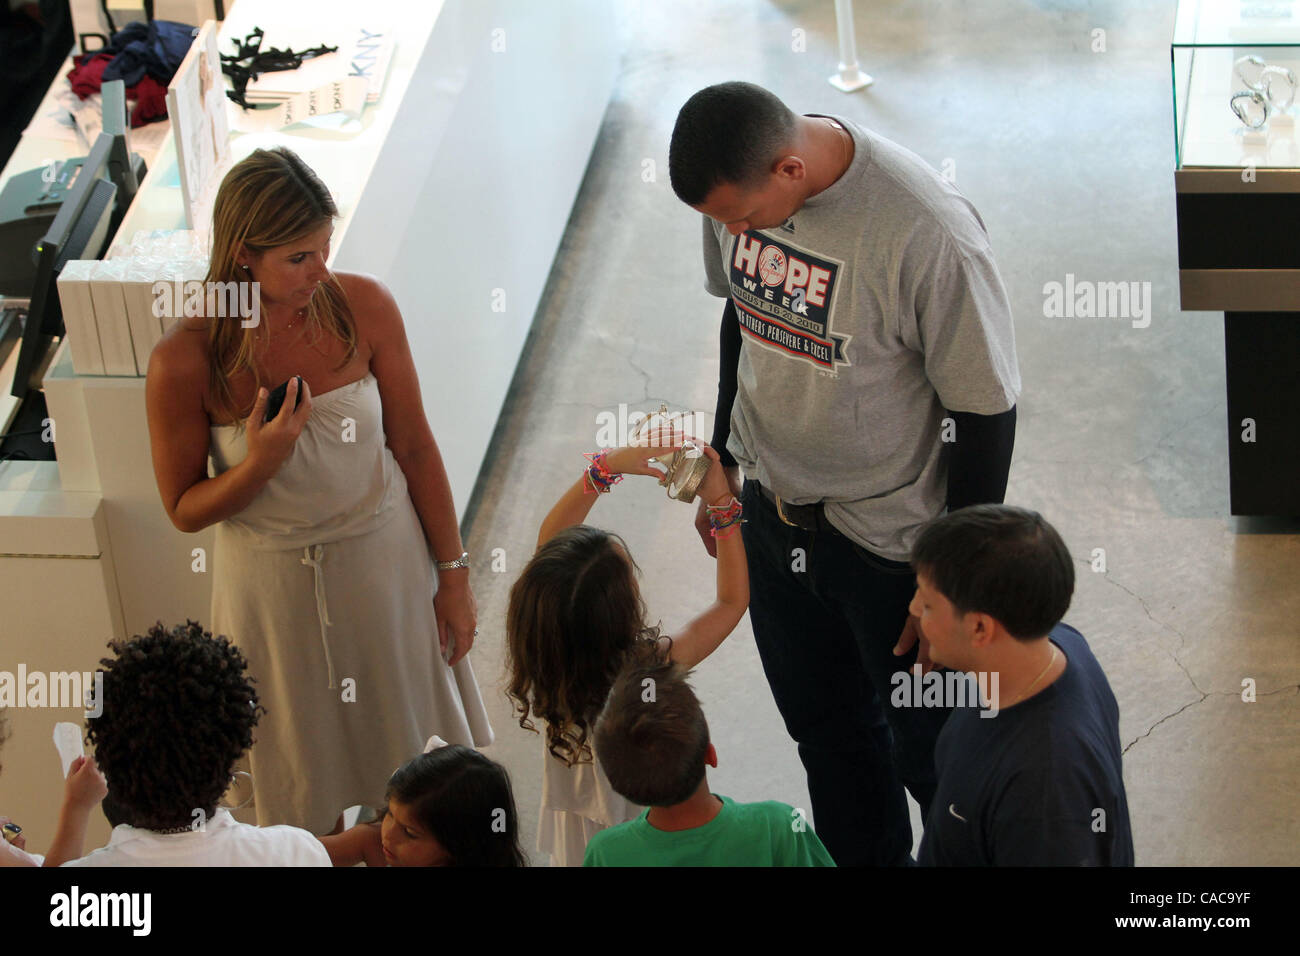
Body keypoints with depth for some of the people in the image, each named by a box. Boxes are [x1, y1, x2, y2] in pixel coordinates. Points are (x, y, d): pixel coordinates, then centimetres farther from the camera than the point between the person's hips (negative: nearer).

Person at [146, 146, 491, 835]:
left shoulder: (364, 306, -15)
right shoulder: (185, 360, -21)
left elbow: (414, 448, -3)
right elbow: (185, 510, -9)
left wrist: (453, 573, 1)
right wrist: (260, 463, -28)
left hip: (385, 559, 2)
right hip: (274, 588, -2)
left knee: (415, 761, 18)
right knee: (306, 785, 16)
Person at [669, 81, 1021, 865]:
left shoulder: (928, 234, -31)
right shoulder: (740, 183, -11)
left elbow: (986, 412, -21)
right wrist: (725, 463, 18)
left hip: (892, 540, -6)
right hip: (772, 511, 6)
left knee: (929, 749, 12)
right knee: (825, 731, 24)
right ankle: (865, 861, 47)